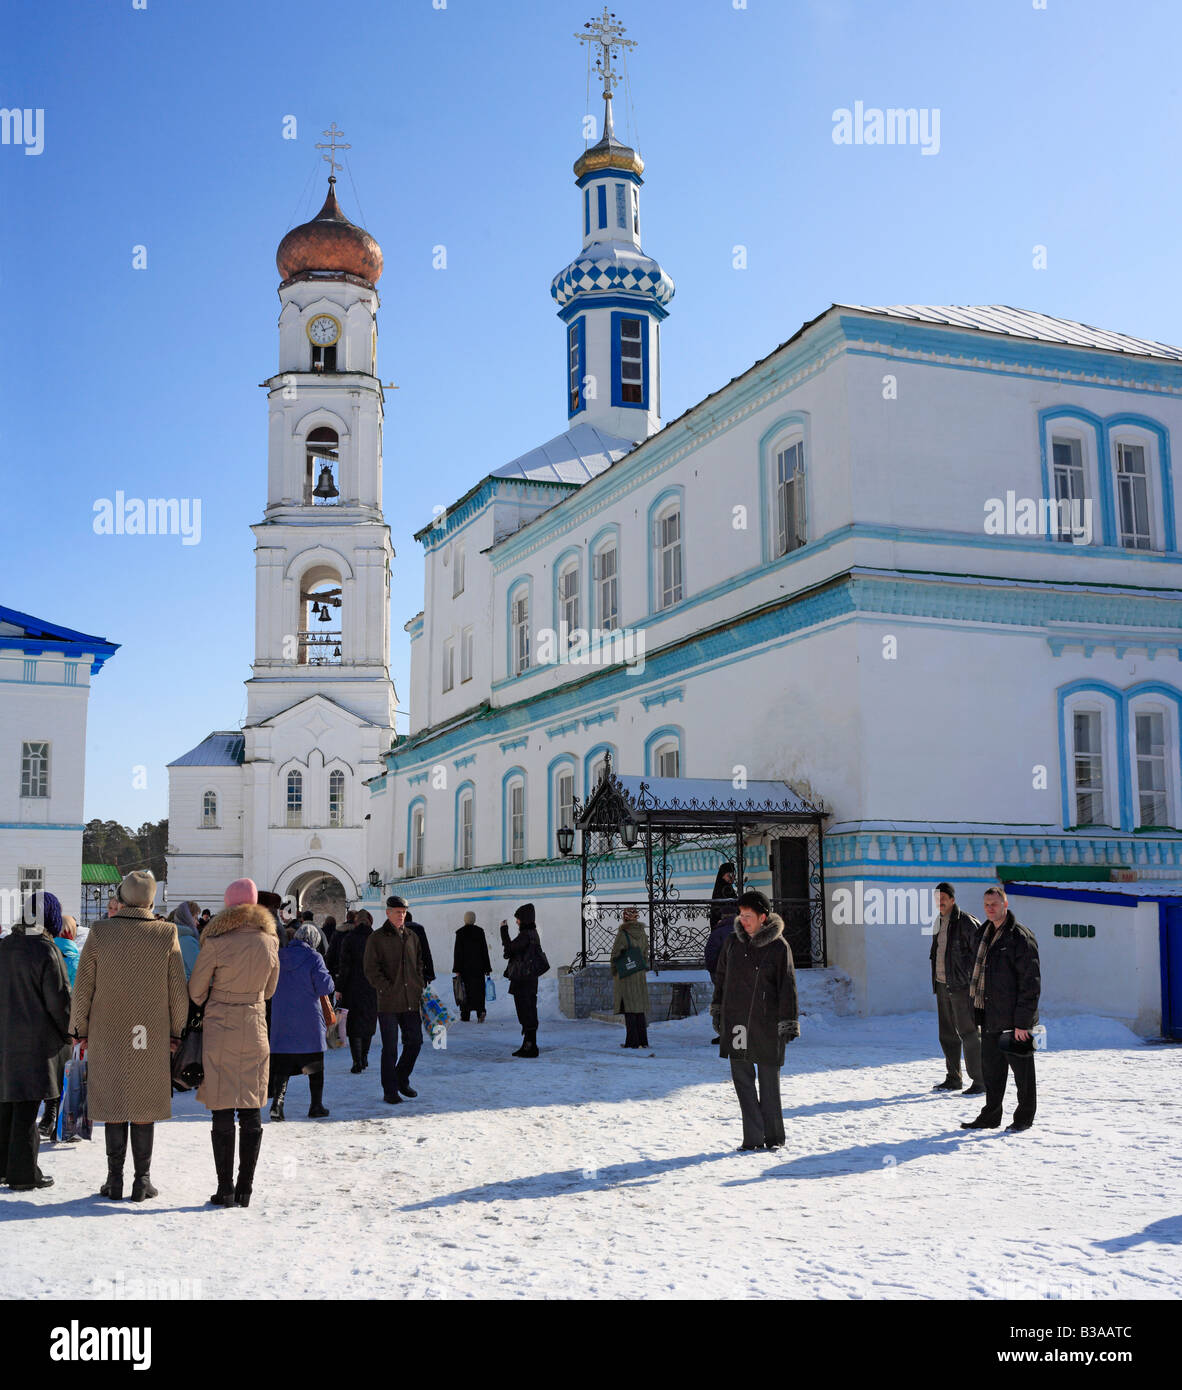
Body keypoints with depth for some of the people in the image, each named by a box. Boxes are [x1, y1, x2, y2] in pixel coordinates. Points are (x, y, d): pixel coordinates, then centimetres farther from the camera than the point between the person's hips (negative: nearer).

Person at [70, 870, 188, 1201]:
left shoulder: (99, 932, -6)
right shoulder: (166, 934, -7)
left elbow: (82, 988, -2)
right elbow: (178, 992, -3)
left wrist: (81, 1030, 10)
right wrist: (176, 1032, 9)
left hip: (108, 1037, 0)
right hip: (151, 1037, 0)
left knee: (113, 1105, 9)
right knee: (144, 1107, 8)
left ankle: (115, 1180, 12)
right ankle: (143, 1180, 10)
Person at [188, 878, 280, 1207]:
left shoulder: (216, 942, -13)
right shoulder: (269, 941, 0)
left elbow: (196, 990, -3)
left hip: (220, 1031, -4)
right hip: (255, 1030, 4)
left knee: (222, 1113, 1)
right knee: (251, 1112, 9)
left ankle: (225, 1190, 3)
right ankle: (245, 1189, 12)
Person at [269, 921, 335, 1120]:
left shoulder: (279, 957, 4)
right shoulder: (313, 957, -9)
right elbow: (325, 986, -13)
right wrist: (327, 976, 7)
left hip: (282, 1018, 3)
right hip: (309, 1019, -3)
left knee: (282, 1063, 5)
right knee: (315, 1063, 10)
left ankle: (278, 1100, -14)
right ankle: (316, 1106, 14)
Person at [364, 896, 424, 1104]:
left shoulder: (412, 936, 13)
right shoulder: (376, 938, -4)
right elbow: (371, 970, -8)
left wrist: (419, 988, 10)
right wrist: (388, 989, -14)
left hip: (411, 1001, 5)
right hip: (389, 1002, -5)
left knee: (415, 1041, 8)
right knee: (390, 1048, -1)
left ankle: (401, 1080, 28)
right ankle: (390, 1091, 9)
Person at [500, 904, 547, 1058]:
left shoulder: (526, 935, -17)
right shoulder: (532, 934, 13)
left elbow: (509, 949, -20)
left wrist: (504, 930, -13)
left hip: (523, 980, -10)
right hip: (528, 979, 10)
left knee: (526, 1013, -5)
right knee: (528, 1013, 13)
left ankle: (530, 1047, -2)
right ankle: (528, 1046, 19)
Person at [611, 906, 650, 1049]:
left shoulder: (622, 934, -13)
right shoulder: (642, 933, 4)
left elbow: (615, 955, -10)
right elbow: (645, 955, 10)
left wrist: (614, 974, 2)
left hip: (625, 973, -5)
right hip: (640, 974, 5)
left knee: (629, 1007, -2)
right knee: (640, 1007, 10)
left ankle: (632, 1041, -3)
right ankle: (643, 1040, 12)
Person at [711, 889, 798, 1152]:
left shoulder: (779, 946, -6)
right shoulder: (734, 940, 6)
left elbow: (787, 986, -4)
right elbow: (721, 975, 16)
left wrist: (788, 1022, -8)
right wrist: (717, 1010, 14)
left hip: (766, 1022, -4)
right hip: (735, 1020, 4)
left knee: (769, 1080, 4)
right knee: (742, 1077, 2)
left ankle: (774, 1137, 17)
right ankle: (753, 1137, 8)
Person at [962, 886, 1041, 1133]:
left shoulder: (1021, 937, -13)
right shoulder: (987, 934, 13)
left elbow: (1030, 983, -15)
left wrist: (1023, 1021, -18)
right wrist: (980, 1011, 16)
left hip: (1015, 1019, -8)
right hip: (991, 1017, 8)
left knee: (1021, 1068, 4)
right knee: (991, 1067, 13)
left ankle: (1024, 1118, 16)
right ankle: (991, 1116, 24)